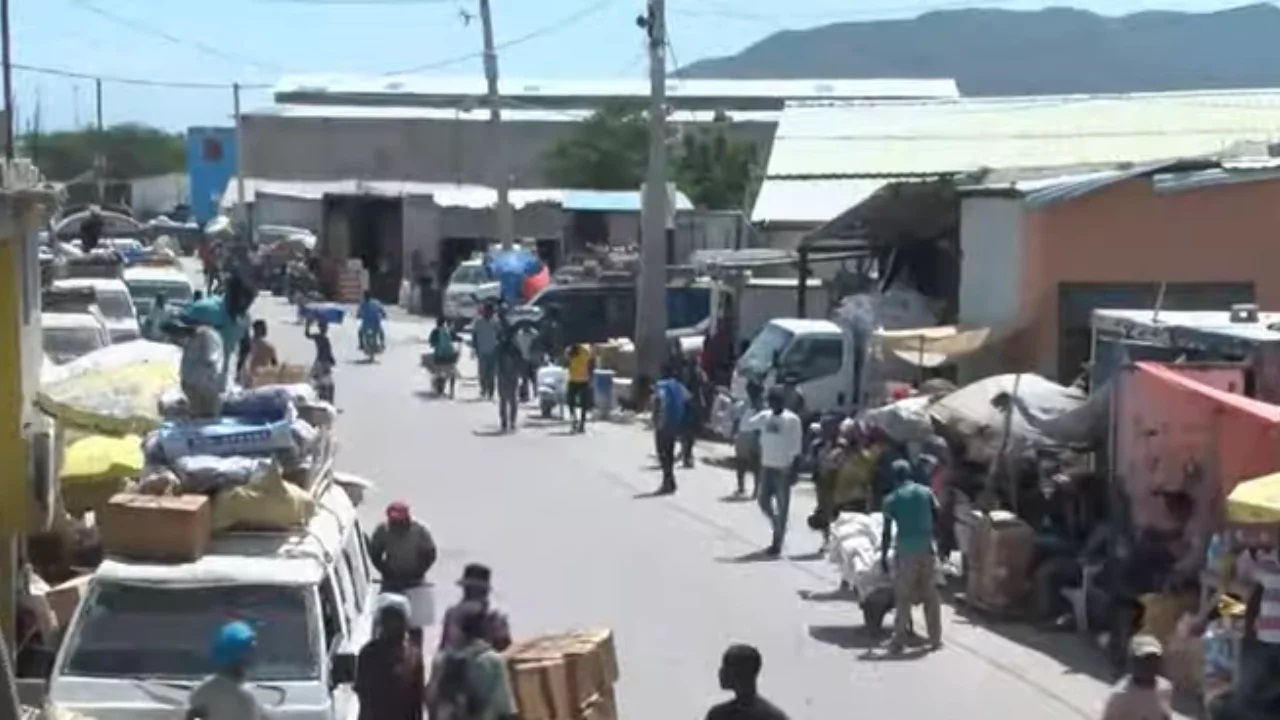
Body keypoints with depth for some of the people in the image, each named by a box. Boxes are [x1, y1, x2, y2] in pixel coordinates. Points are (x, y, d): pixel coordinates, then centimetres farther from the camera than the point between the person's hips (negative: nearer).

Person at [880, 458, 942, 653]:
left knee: (903, 597, 4)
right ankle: (935, 639, 17)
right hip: (926, 549, 3)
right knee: (930, 595, 12)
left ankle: (898, 641, 3)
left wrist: (883, 557, 4)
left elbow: (887, 532, -3)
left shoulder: (891, 499, -3)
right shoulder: (926, 492, 4)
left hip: (905, 551, -2)